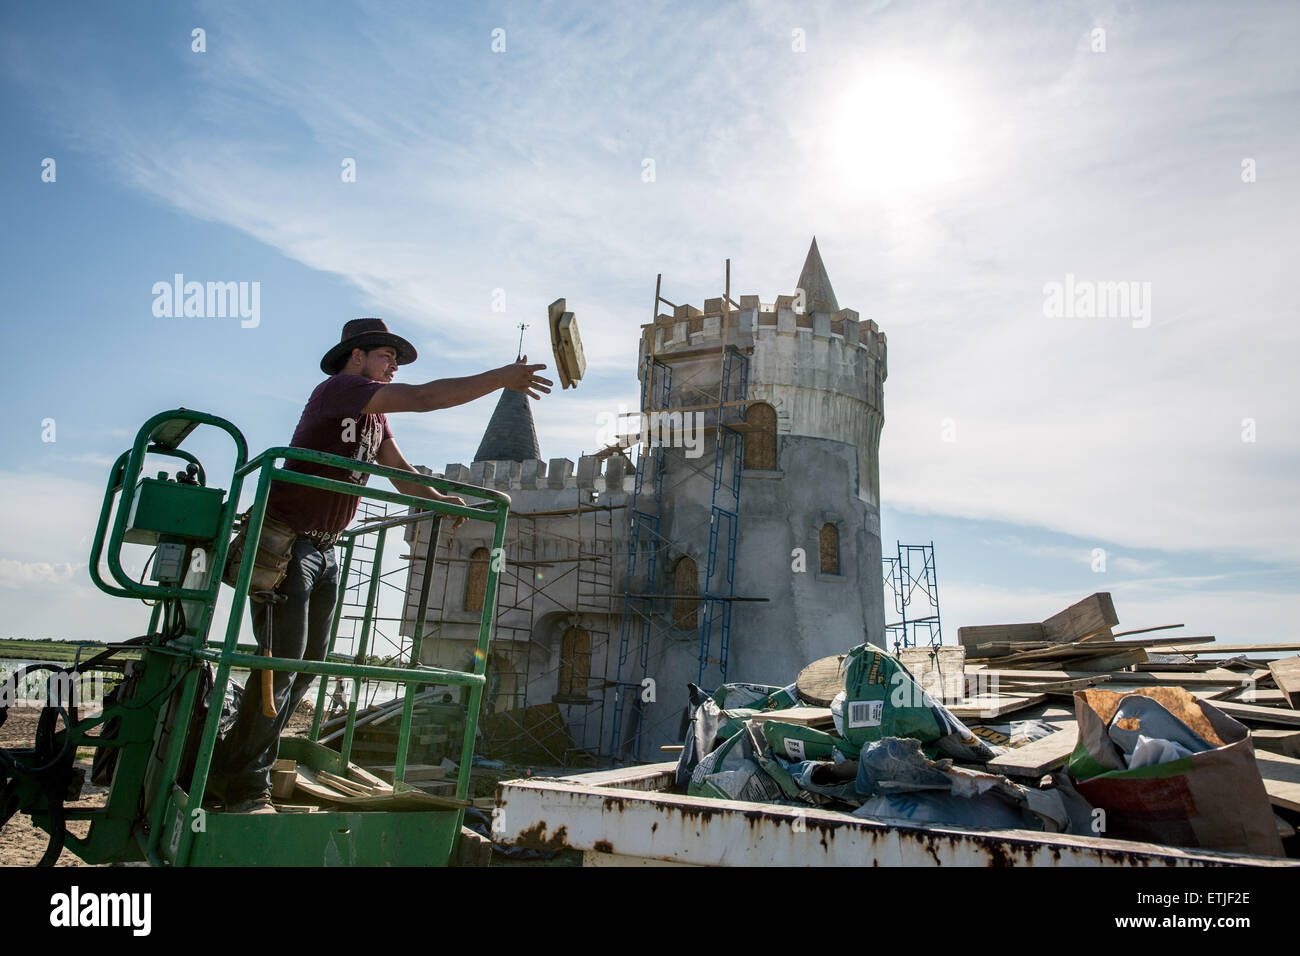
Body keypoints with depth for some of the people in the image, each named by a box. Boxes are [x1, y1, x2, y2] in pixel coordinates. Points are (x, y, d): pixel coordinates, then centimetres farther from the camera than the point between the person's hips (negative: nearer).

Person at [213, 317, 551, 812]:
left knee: (309, 663, 9)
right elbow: (423, 398, -23)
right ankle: (247, 787, 3)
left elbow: (398, 468, 15)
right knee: (282, 661, -9)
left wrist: (437, 500, 0)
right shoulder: (337, 390, -13)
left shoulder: (376, 413, 17)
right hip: (285, 544, -9)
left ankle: (236, 763, 23)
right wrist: (502, 378, -23)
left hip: (325, 550, 9)